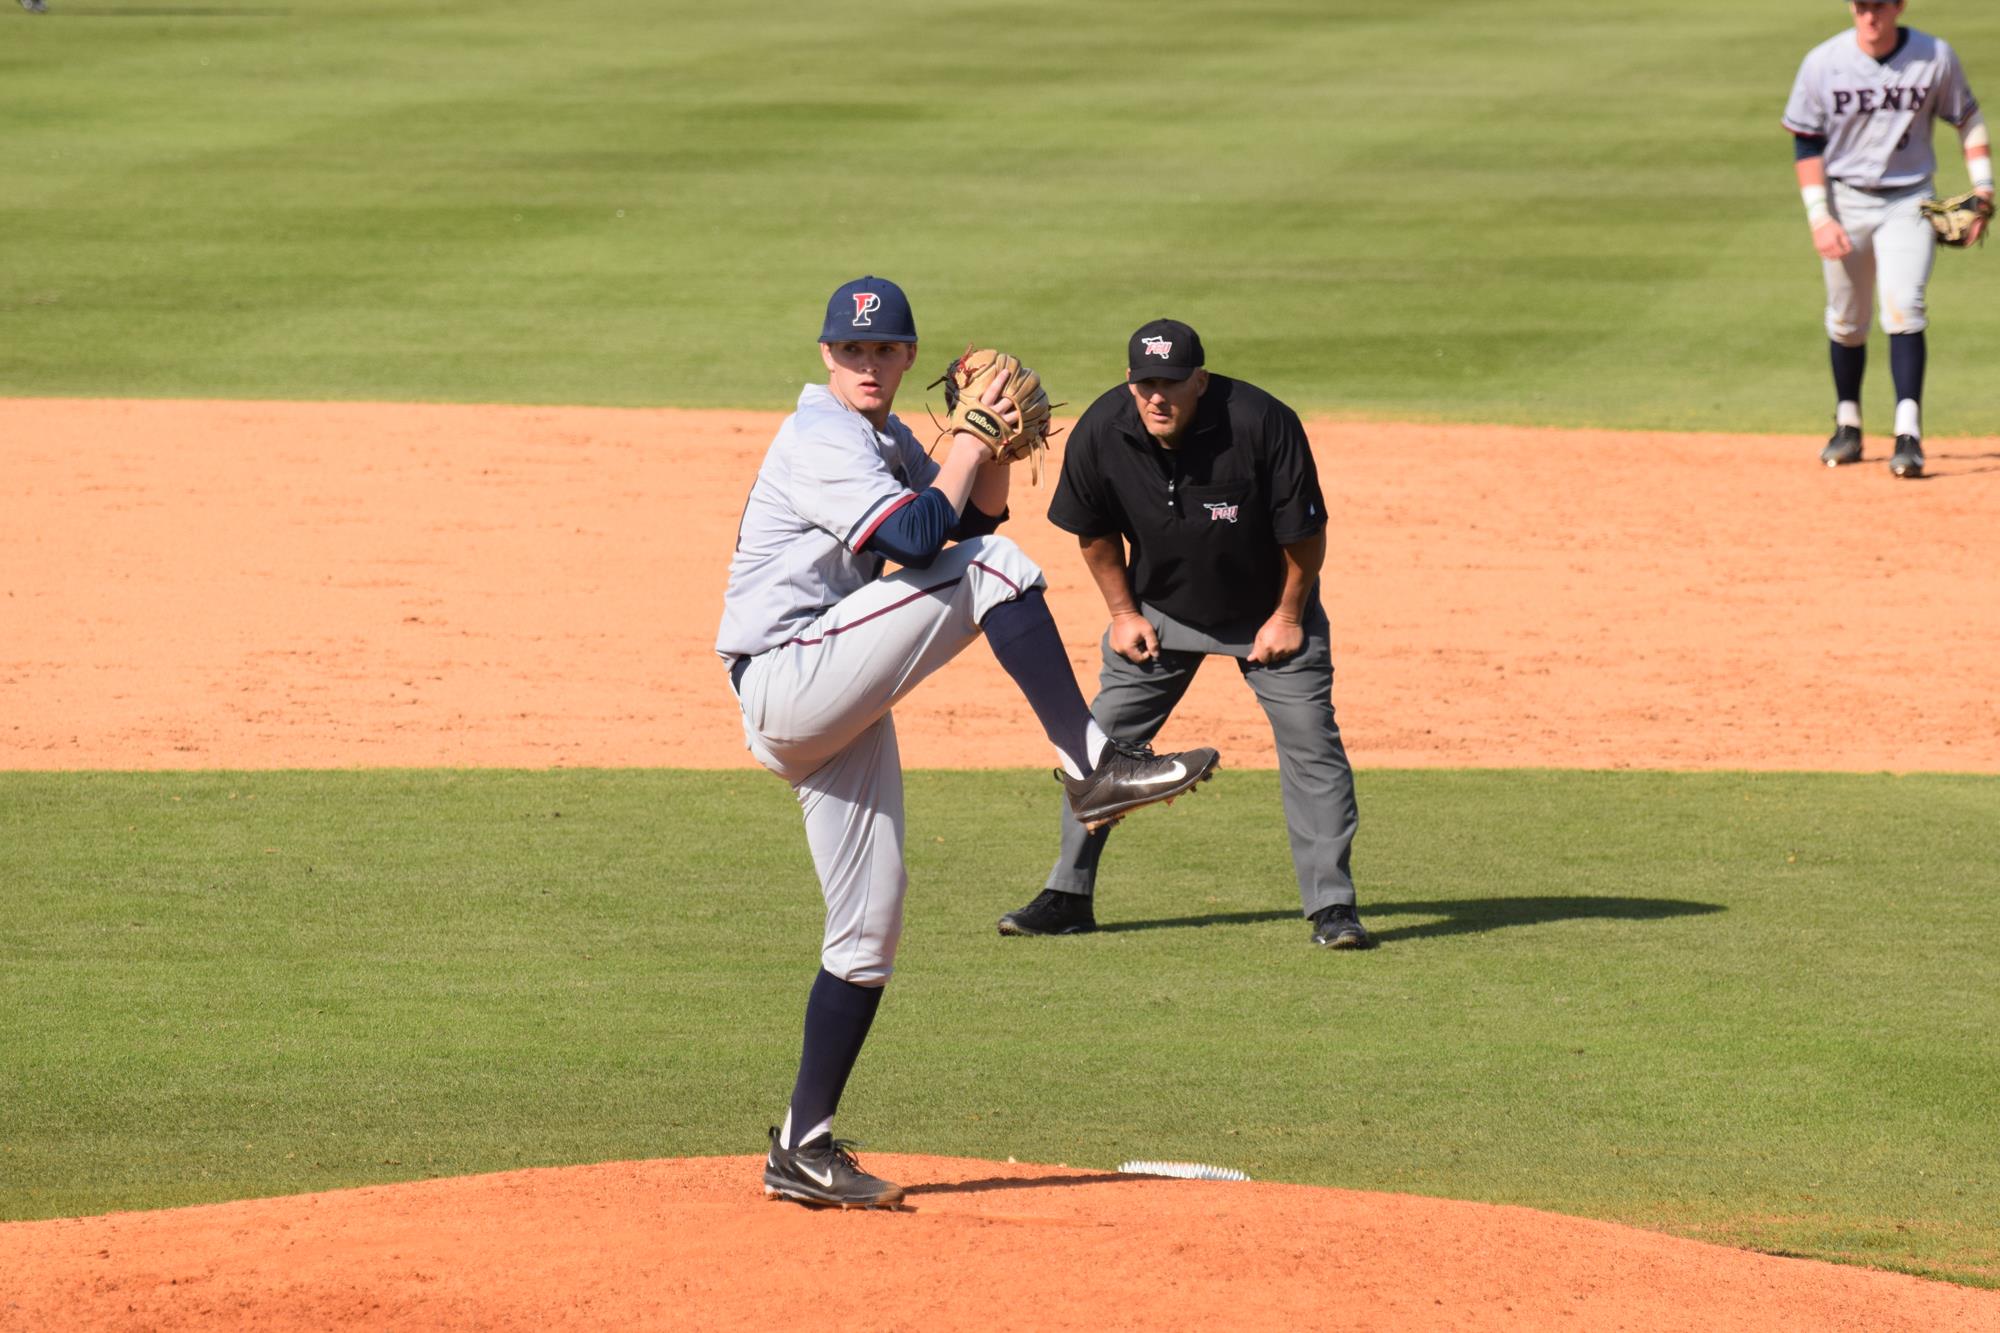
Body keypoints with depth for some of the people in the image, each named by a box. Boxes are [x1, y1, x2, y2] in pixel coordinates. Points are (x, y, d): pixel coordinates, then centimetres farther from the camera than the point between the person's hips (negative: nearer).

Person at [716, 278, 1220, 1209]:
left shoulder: (887, 443, 19)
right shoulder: (820, 439, -11)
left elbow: (975, 517, 18)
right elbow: (919, 539, -24)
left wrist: (999, 447, 1)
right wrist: (971, 438, -13)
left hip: (835, 710, 9)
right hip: (788, 682, -9)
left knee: (868, 926, 7)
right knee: (988, 570, -18)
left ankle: (803, 1151, 10)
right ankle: (1093, 766, -19)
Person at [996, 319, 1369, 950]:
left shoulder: (1262, 423, -30)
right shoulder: (1099, 434, -20)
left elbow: (1305, 531, -16)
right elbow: (1096, 532, 0)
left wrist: (1288, 616, -11)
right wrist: (1124, 612, 0)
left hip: (1265, 612, -3)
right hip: (1160, 609, 3)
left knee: (1310, 744, -10)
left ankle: (1332, 907, -4)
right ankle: (1067, 897, 12)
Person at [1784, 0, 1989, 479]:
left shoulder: (1936, 58, -8)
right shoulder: (1822, 63, -9)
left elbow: (1968, 118, 6)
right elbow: (1806, 145, -3)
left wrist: (1982, 189, -1)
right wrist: (1819, 217, -10)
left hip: (1908, 203, -1)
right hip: (1845, 200, 1)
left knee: (1903, 307, -17)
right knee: (1845, 321, 10)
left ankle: (1908, 433, -20)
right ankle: (1848, 426, 28)